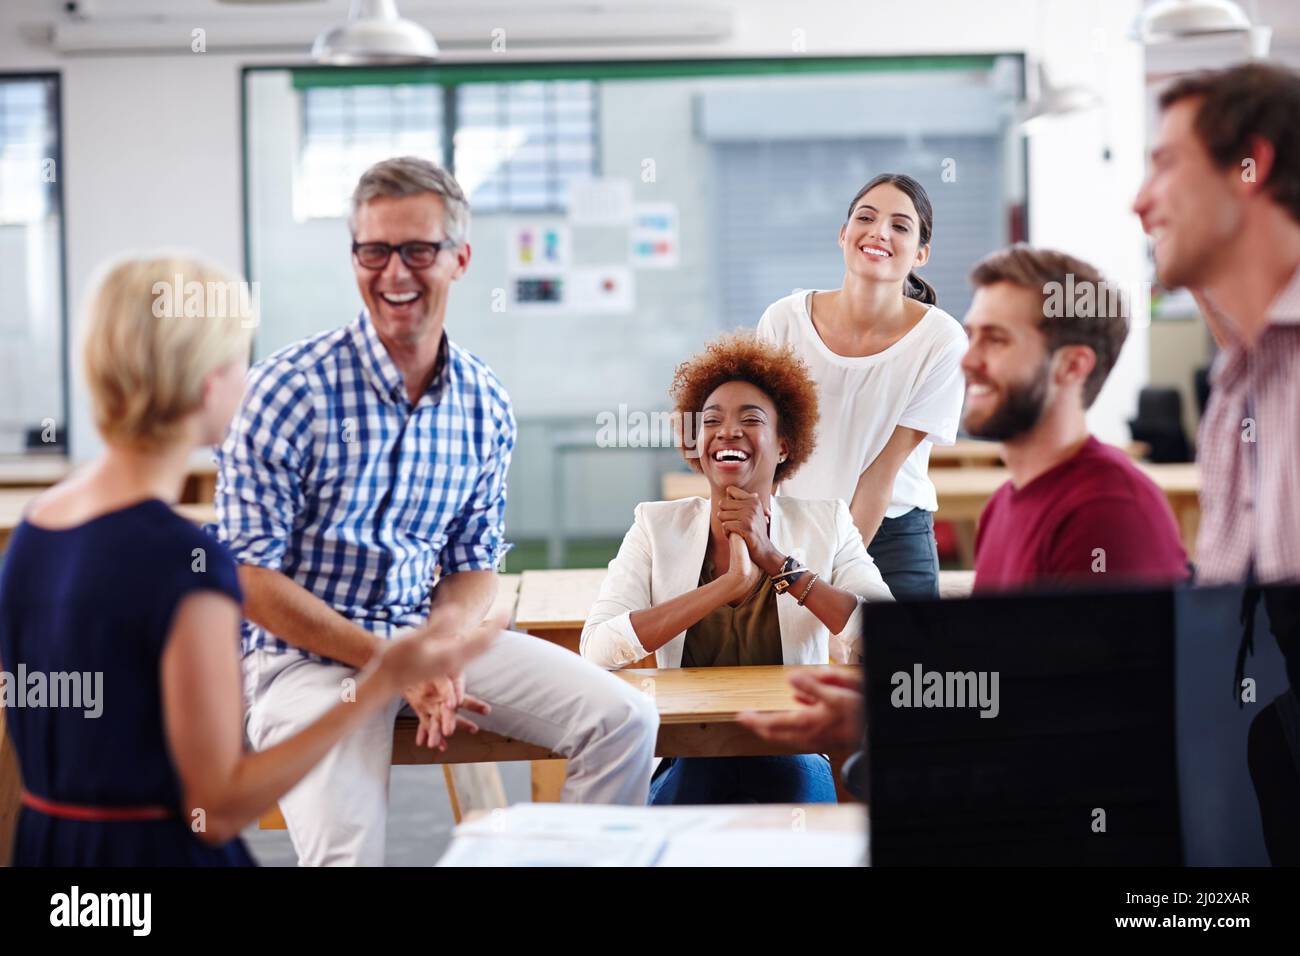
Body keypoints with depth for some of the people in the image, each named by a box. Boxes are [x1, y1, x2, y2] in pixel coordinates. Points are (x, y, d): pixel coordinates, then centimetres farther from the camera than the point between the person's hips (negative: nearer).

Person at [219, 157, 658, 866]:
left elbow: (475, 563, 11)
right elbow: (249, 578, -13)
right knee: (348, 851, -27)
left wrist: (441, 642, -13)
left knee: (622, 720, -8)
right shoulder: (292, 388, -13)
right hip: (307, 649, -5)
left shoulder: (485, 405, 3)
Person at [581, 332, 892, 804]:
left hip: (793, 756, 1)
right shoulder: (657, 526, 5)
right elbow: (598, 647, -12)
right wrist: (730, 584, -17)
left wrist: (776, 562, -14)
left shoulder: (825, 524, 4)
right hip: (687, 760, -1)